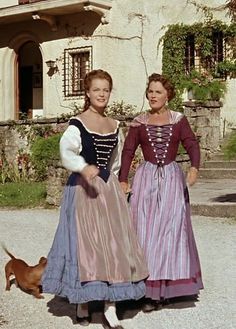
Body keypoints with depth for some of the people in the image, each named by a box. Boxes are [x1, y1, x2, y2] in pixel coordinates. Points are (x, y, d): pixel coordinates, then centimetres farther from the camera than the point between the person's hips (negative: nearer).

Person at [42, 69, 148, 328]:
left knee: (113, 243, 2)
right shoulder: (77, 124, -7)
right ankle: (82, 305, 10)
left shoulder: (115, 126, 12)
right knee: (85, 241, -3)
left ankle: (110, 308, 7)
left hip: (109, 188, 6)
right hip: (83, 188, -5)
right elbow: (66, 152, -23)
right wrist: (84, 168, -40)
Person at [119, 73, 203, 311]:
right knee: (147, 232, -3)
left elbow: (191, 144, -5)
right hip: (147, 178, 0)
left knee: (172, 230, -2)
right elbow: (128, 152, 5)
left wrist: (194, 167, -24)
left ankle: (170, 285, 10)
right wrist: (123, 180, -4)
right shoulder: (139, 122, 7)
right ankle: (150, 290, 1)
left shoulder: (179, 120, 6)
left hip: (172, 178, 0)